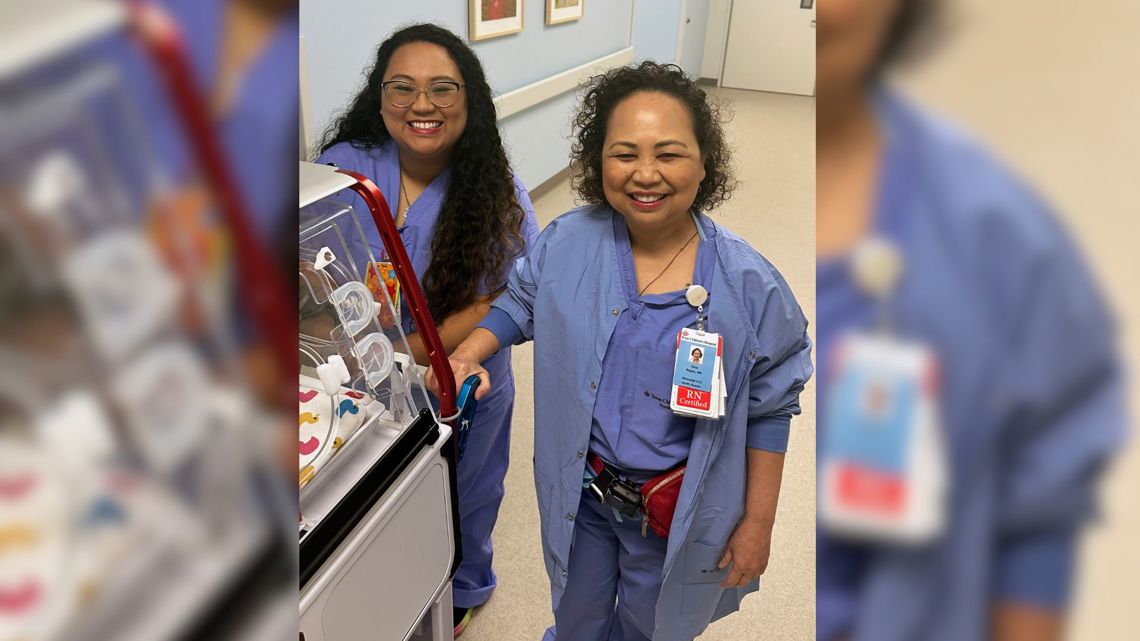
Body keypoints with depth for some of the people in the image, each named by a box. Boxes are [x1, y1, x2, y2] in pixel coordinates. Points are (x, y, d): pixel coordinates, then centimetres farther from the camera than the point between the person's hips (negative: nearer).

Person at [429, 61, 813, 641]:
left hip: (678, 511, -2)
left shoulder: (748, 284, -20)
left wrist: (758, 521, -5)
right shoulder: (567, 243, -15)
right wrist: (467, 354, -12)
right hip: (578, 489, 2)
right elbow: (519, 302, 5)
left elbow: (769, 408, -10)